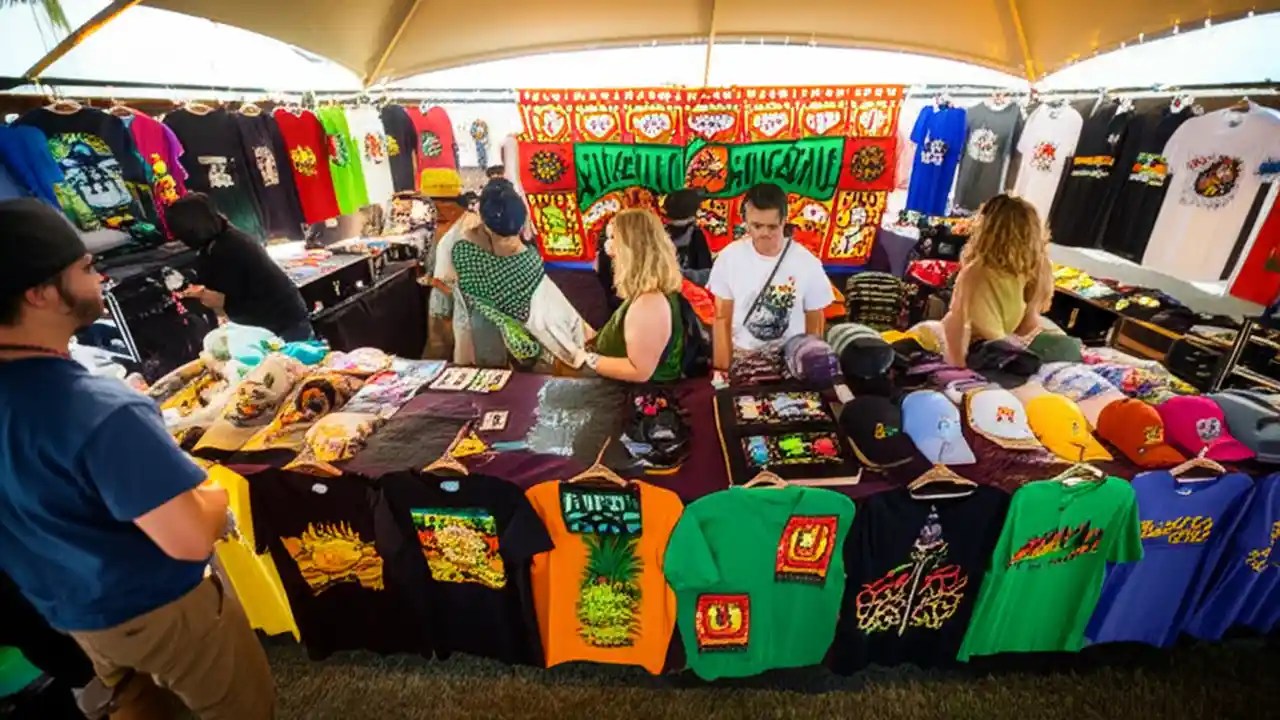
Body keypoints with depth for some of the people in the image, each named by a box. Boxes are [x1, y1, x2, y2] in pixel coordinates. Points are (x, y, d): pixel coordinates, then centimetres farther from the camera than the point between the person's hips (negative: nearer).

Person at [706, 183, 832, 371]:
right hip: (740, 359, 1)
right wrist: (723, 367, -3)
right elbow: (722, 318, -2)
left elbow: (814, 325, -1)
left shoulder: (807, 263, -10)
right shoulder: (729, 257, -9)